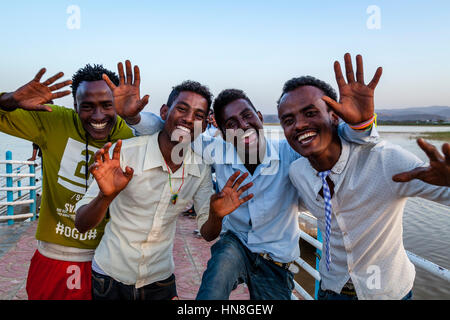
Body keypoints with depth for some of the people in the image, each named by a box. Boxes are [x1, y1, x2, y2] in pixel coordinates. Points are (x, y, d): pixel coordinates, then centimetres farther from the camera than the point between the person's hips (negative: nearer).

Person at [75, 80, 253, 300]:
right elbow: (81, 225, -19)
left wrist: (215, 214, -25)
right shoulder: (125, 153, -20)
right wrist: (106, 196, -40)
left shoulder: (201, 169, -10)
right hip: (110, 275, -2)